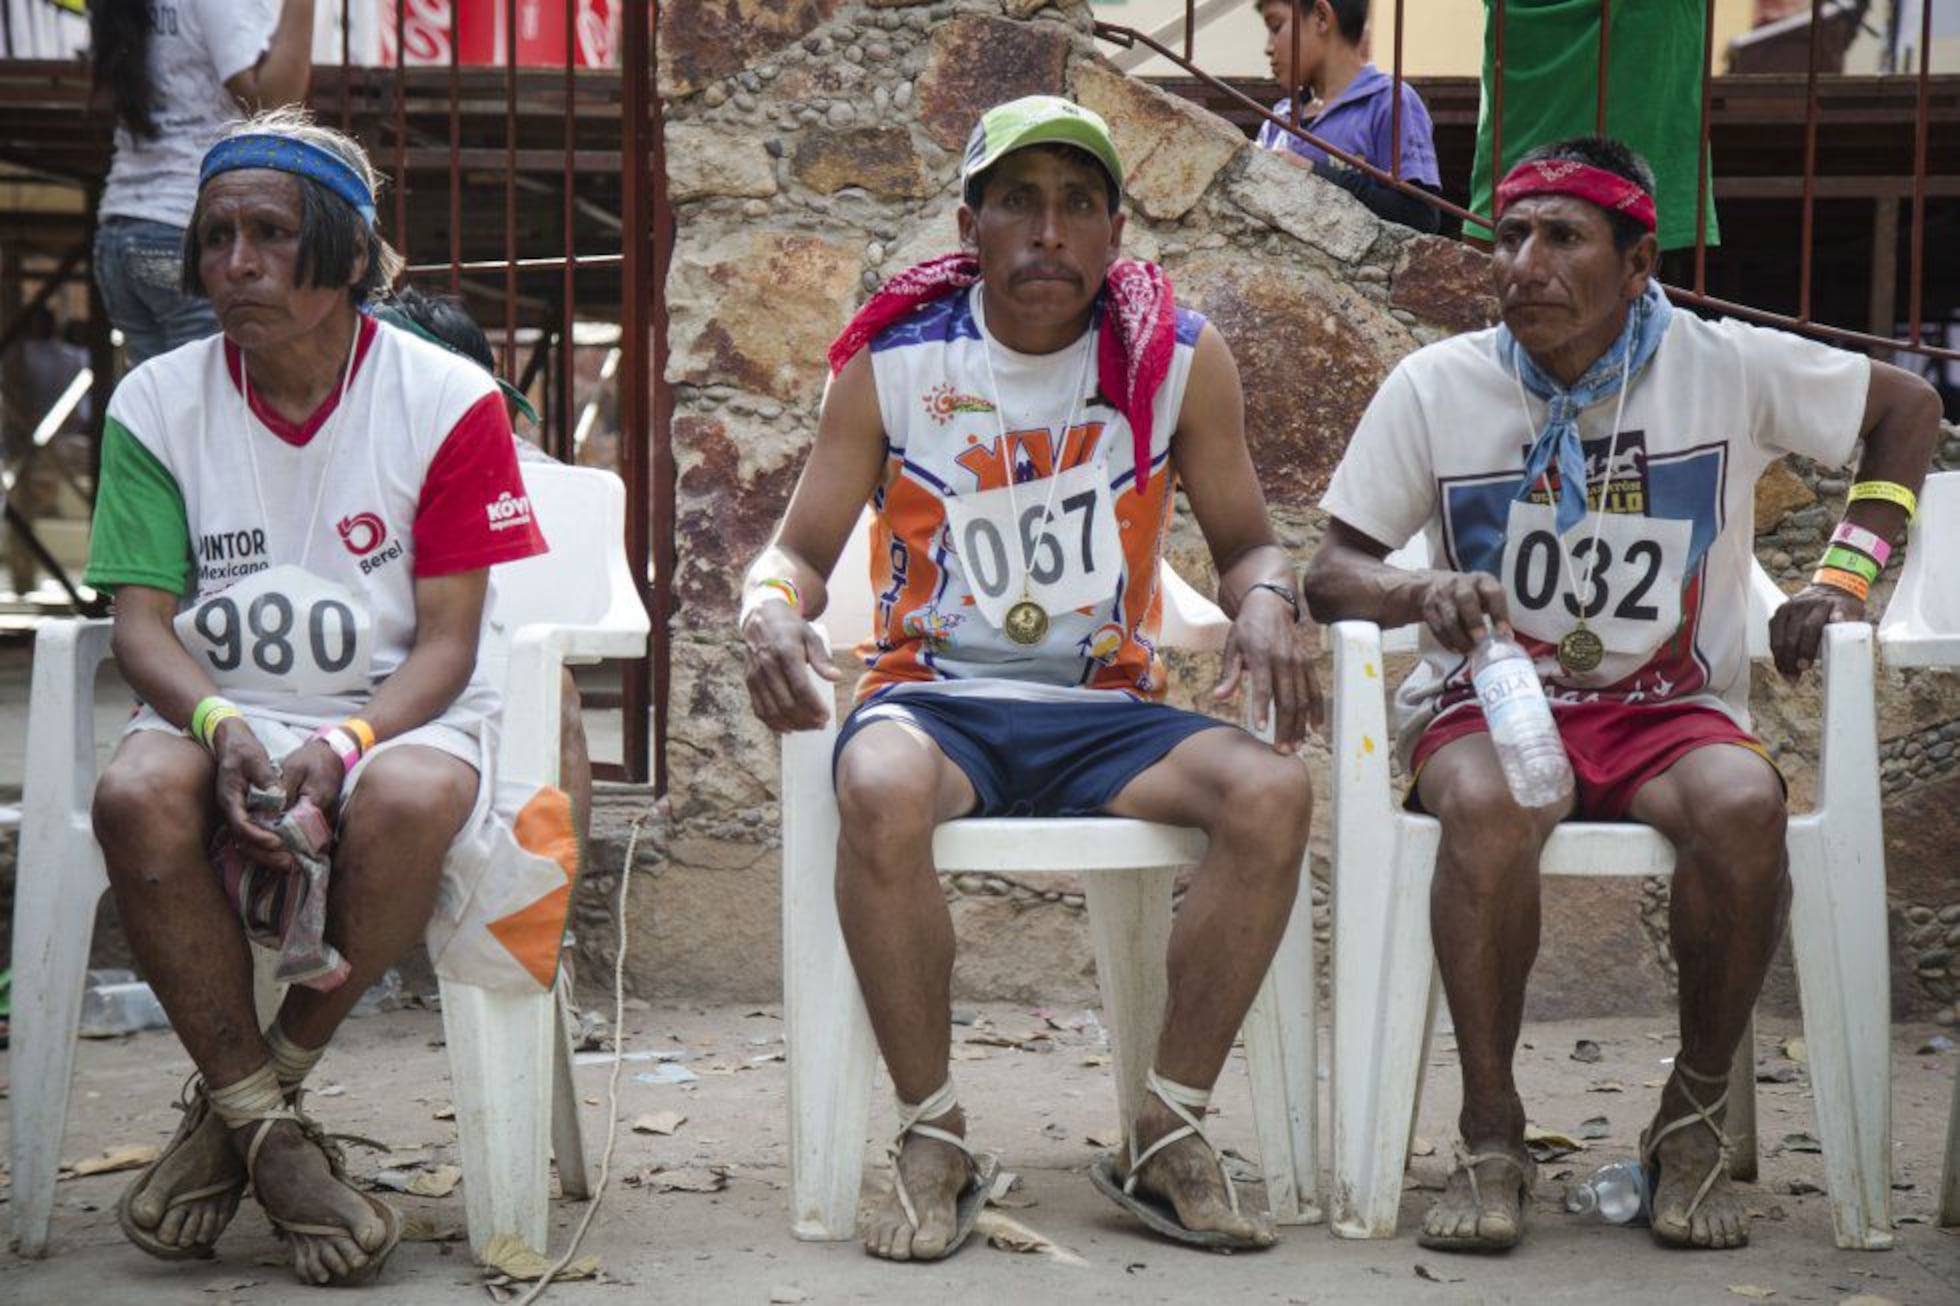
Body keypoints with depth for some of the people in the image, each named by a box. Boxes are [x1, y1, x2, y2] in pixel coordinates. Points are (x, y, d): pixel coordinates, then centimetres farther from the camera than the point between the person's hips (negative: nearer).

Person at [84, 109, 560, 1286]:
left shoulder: (448, 400, -4)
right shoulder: (160, 403, 4)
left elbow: (446, 643, -6)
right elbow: (143, 623, -1)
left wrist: (343, 745, -25)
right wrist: (223, 729, -23)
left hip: (398, 713, -1)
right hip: (221, 709, 2)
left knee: (408, 798, -37)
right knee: (139, 795, -33)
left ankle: (240, 1099, -13)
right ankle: (272, 1136, -19)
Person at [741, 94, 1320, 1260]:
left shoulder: (1179, 357, 5)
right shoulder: (894, 360, 3)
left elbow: (1244, 541, 12)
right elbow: (803, 547, 7)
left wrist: (1267, 601, -13)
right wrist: (771, 611, -18)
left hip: (1106, 714, 2)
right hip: (937, 698, -1)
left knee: (1274, 792, -27)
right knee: (881, 794, -37)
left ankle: (1169, 1137, -13)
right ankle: (935, 1141, -19)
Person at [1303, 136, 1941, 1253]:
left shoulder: (1729, 368, -3)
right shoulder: (1437, 386, -3)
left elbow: (1908, 407, 12)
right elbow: (1332, 572, -1)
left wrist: (1847, 574, 2)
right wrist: (1419, 592, -24)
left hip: (1670, 708, 1)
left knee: (1744, 806, -34)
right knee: (1488, 809, -37)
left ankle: (1697, 1116, -12)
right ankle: (1491, 1135, -21)